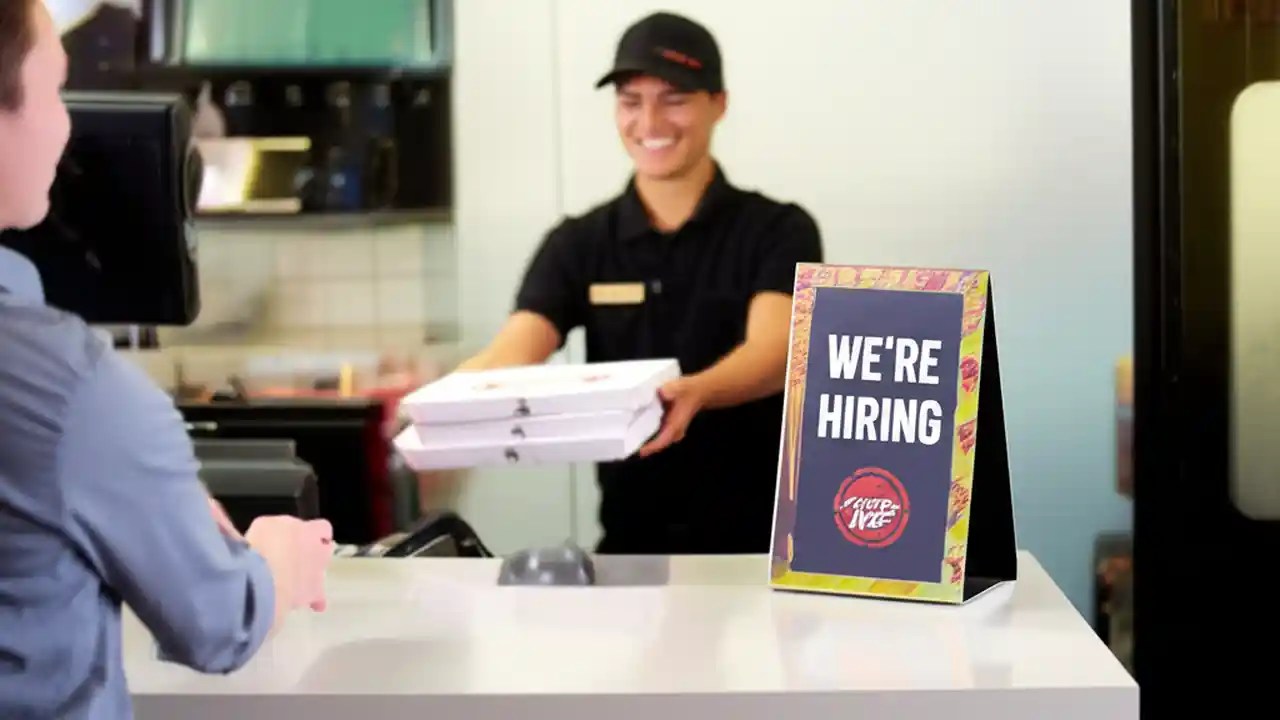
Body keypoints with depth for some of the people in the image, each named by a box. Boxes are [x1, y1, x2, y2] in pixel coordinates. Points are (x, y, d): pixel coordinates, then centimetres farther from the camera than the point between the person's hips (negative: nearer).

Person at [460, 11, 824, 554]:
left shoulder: (778, 230, -1)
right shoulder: (578, 243, 7)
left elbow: (774, 351, -18)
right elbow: (514, 352, -8)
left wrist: (695, 392, -40)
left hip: (764, 539, -2)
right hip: (631, 540, 2)